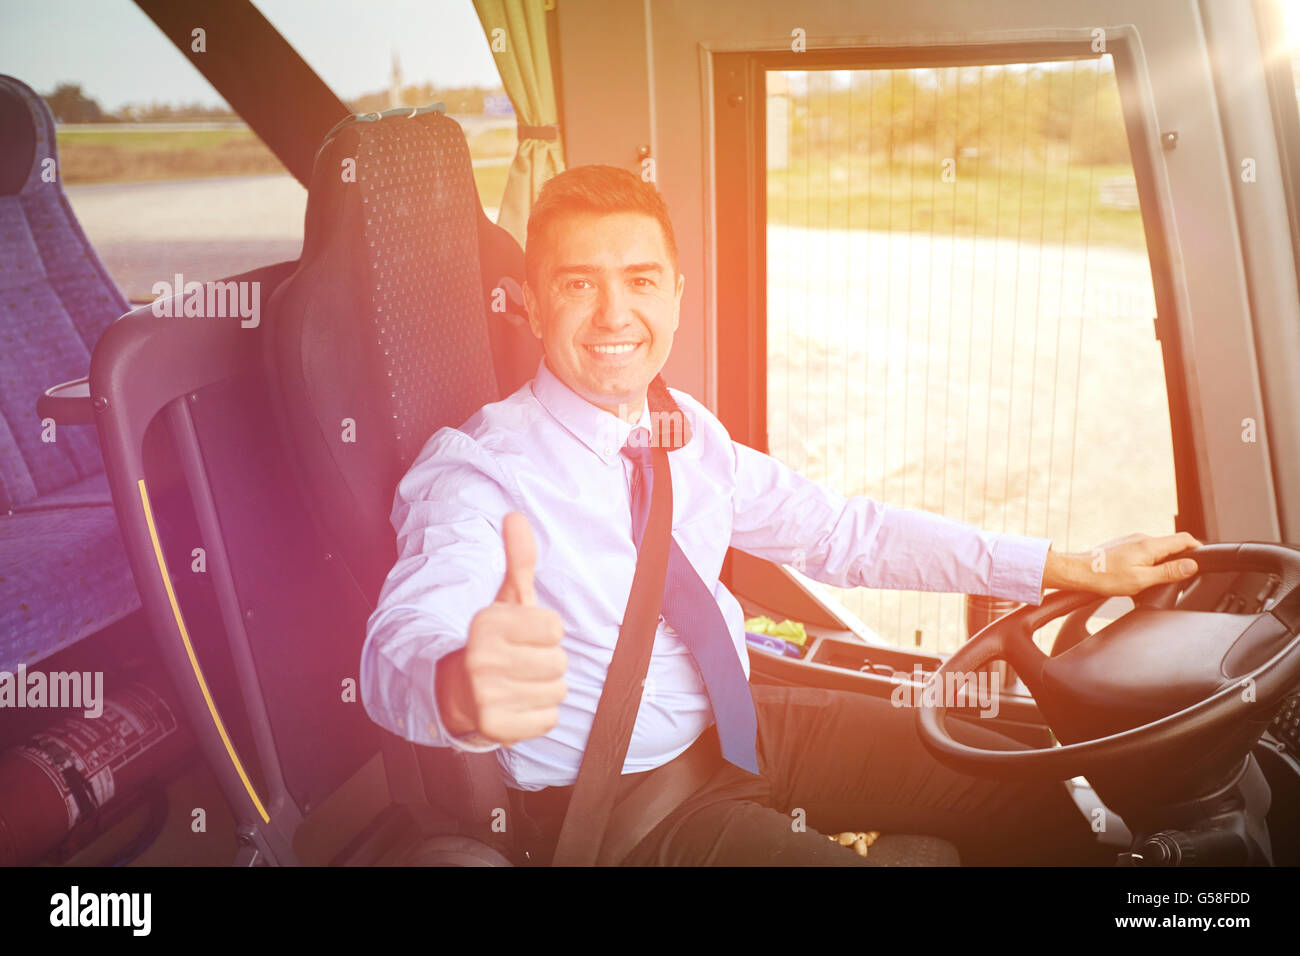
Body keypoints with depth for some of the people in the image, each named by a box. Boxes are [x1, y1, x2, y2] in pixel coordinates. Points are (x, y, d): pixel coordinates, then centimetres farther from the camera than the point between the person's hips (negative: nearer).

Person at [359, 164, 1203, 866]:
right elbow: (404, 645, -37)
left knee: (1033, 796, 4)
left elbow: (841, 529, 5)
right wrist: (466, 687, -64)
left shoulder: (685, 430, 0)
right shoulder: (479, 473, -20)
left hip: (743, 720, 6)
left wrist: (1080, 567, 1)